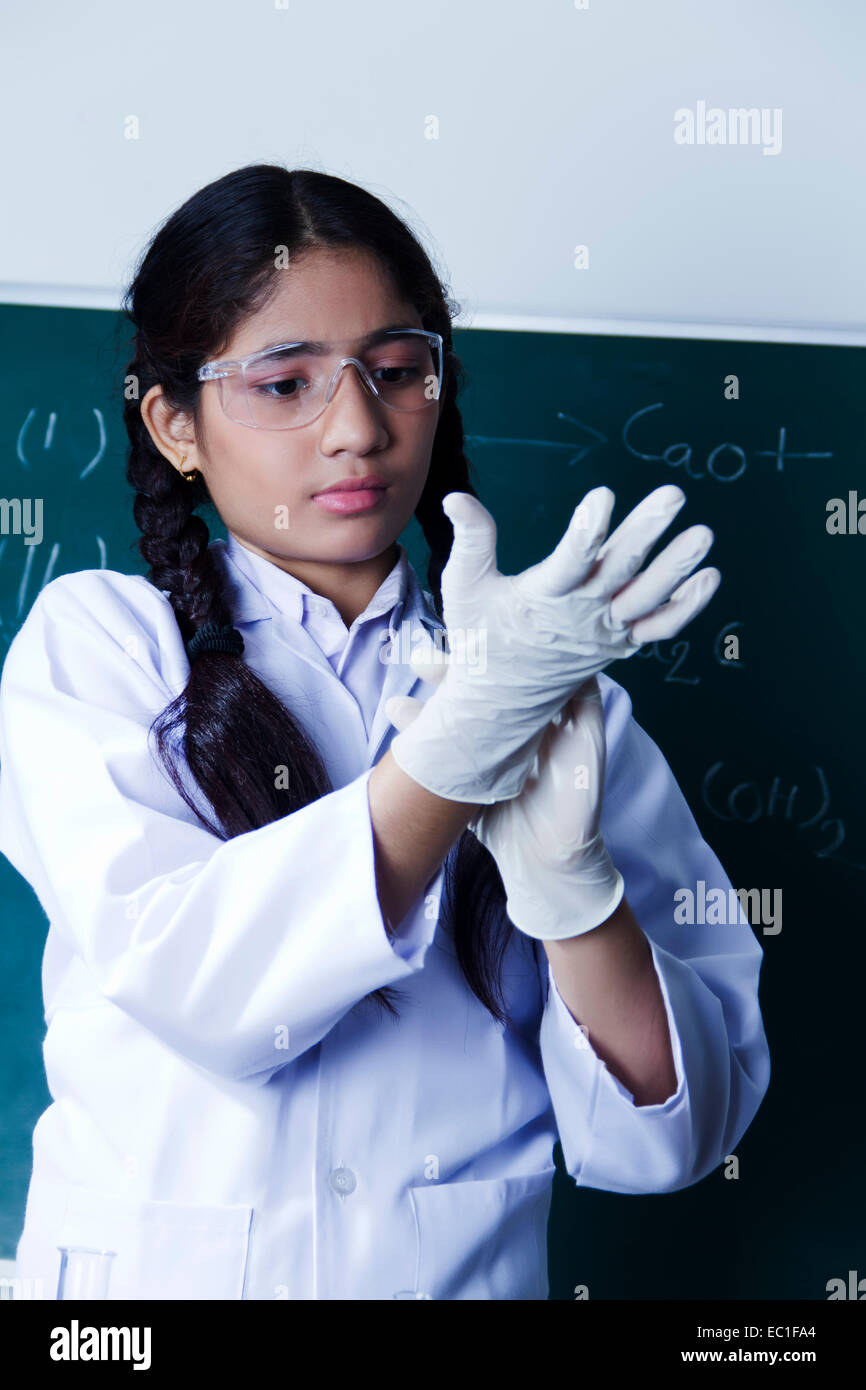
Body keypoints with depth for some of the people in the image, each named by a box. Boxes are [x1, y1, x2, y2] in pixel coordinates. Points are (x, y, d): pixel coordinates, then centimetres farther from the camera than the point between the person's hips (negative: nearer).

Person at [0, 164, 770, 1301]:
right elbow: (195, 986, -15)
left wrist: (565, 876, -20)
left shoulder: (554, 683, 2)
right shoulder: (93, 639, 1)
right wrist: (465, 736, -23)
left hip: (471, 1270, 1)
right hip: (155, 1264, 0)